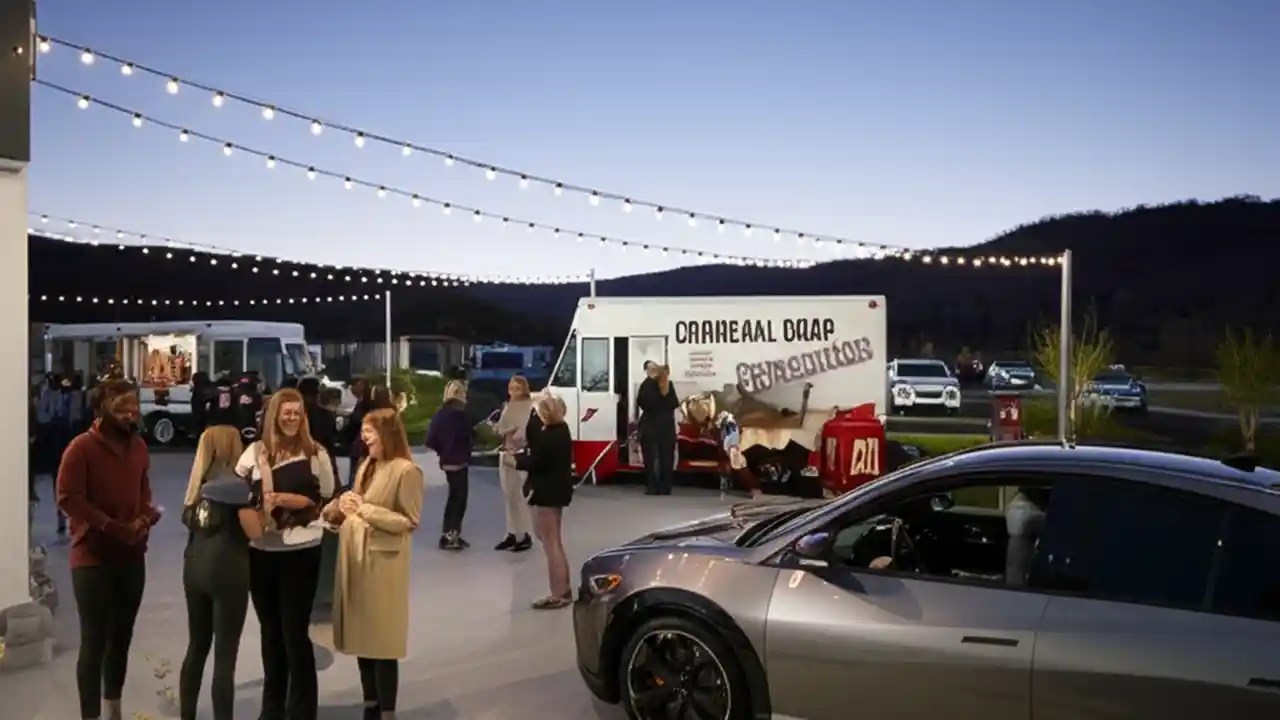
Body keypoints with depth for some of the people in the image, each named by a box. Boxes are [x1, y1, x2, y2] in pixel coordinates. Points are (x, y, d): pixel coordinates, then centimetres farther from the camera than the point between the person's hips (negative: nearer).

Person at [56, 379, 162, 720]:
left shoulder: (138, 446, 6)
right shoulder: (82, 447, -12)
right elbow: (68, 498, -18)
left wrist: (146, 517, -4)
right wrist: (112, 527, -23)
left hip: (132, 556, 6)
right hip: (93, 557, -6)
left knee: (122, 636, 15)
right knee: (94, 640, -4)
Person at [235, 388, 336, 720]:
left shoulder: (316, 454, -2)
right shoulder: (255, 452, 3)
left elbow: (328, 502, -1)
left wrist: (300, 501, -16)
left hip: (301, 552, -3)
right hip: (260, 552, 3)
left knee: (295, 633, 0)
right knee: (270, 631, 16)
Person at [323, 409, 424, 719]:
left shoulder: (406, 471, -11)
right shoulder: (367, 466, 13)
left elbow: (410, 522, -15)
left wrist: (367, 510, -17)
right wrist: (341, 507, -2)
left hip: (382, 563, -8)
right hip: (354, 558, 8)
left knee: (382, 641, -2)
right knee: (362, 636, 13)